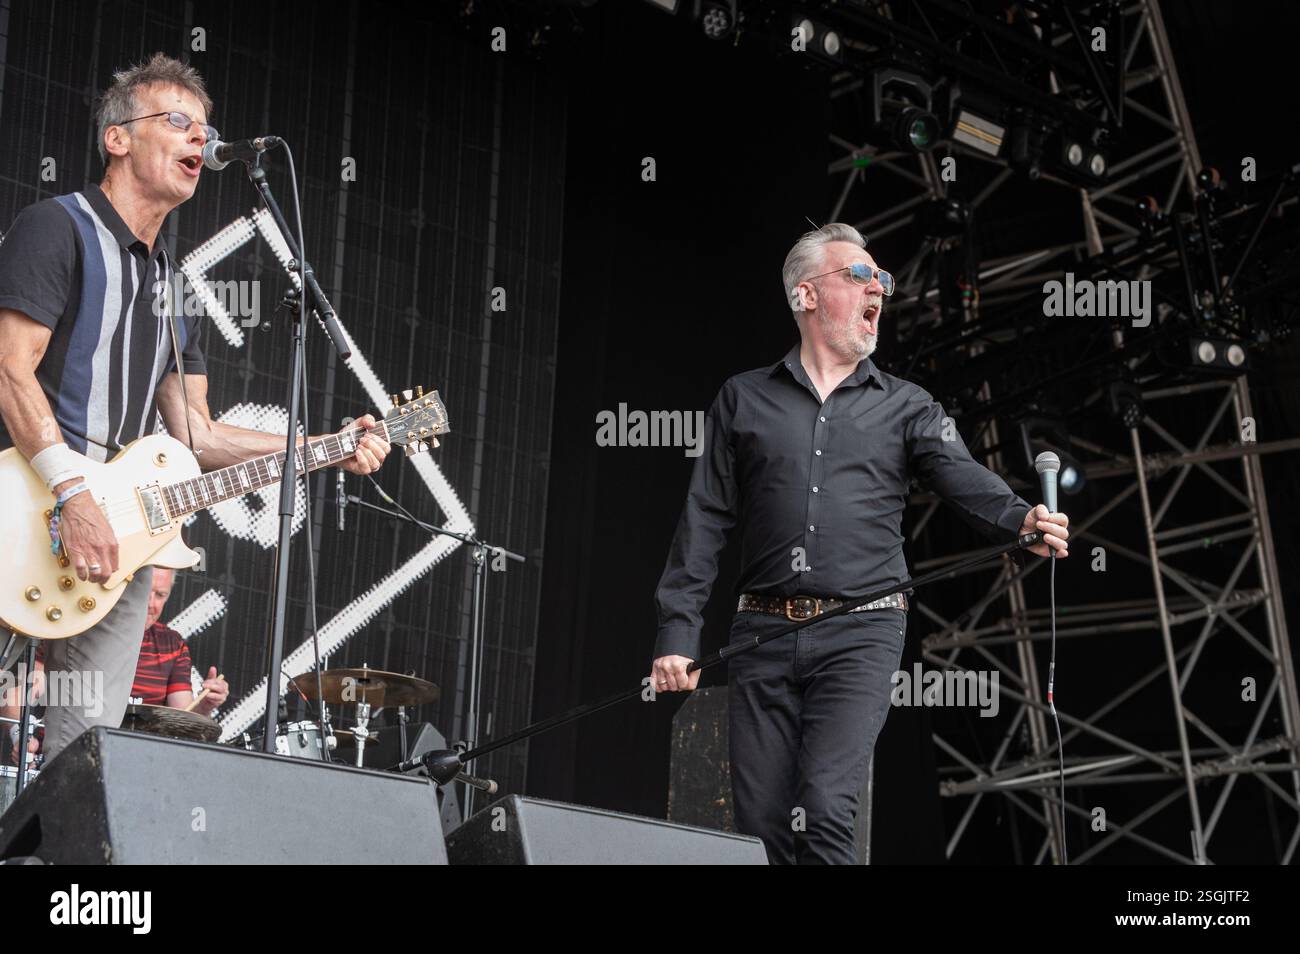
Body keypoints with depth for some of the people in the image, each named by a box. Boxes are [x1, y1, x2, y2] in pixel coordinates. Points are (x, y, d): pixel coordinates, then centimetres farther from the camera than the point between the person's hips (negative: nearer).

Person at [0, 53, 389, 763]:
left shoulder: (174, 285, 22)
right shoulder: (58, 228, -2)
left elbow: (195, 434, 20)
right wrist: (73, 497, -22)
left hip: (124, 539, 8)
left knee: (88, 738, 3)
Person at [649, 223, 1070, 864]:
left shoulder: (906, 407, 12)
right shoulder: (744, 399, 12)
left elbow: (965, 481, -5)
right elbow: (705, 521, 8)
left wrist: (1021, 521, -29)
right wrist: (677, 634, -1)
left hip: (860, 638, -1)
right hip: (763, 635, 1)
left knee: (823, 811, -16)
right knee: (761, 825, 1)